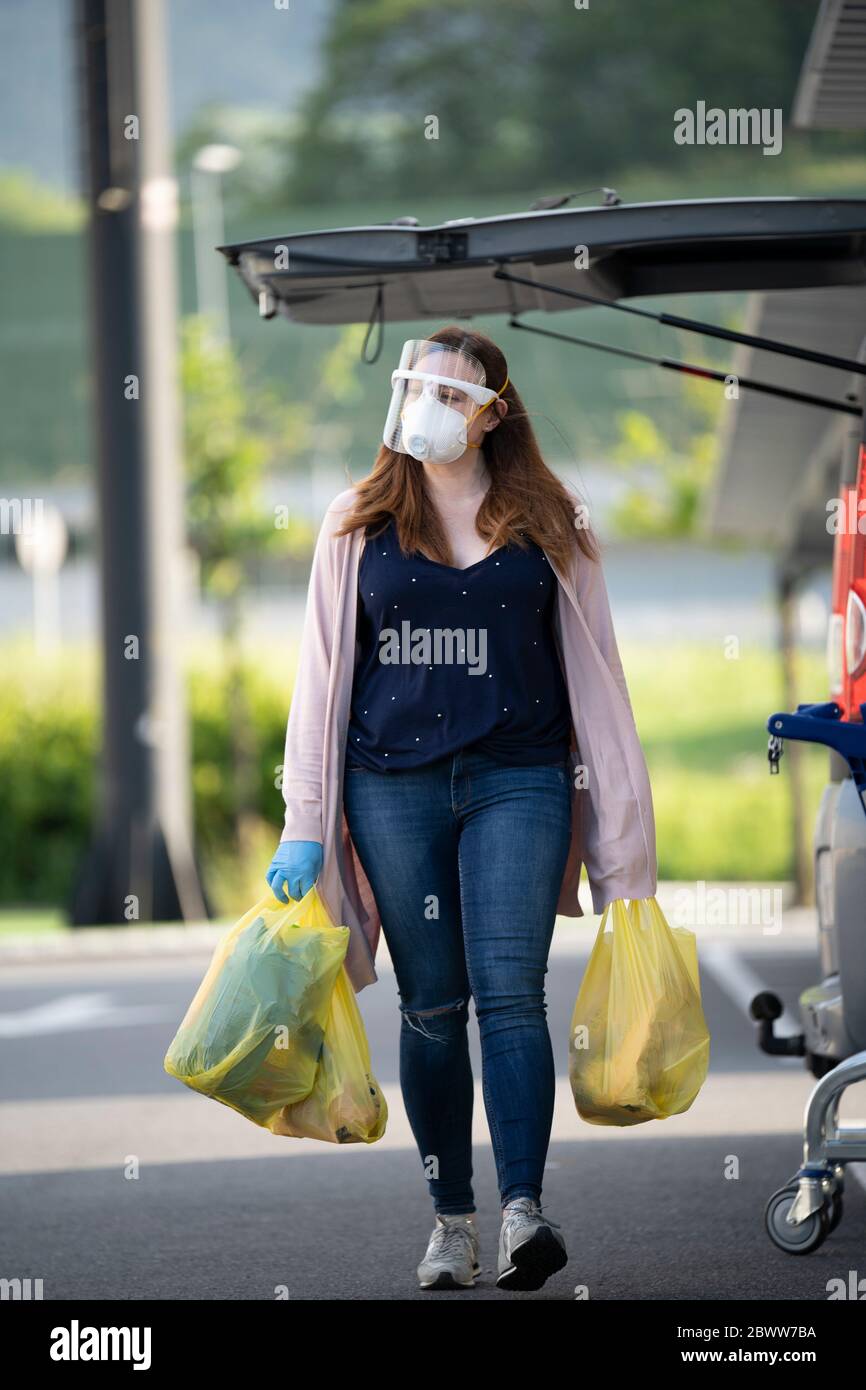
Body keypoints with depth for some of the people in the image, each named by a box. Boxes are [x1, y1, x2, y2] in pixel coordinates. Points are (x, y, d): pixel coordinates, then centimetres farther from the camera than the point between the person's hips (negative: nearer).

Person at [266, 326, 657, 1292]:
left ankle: (522, 1212, -20)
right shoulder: (359, 524, 9)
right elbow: (322, 671, 8)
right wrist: (305, 827, 3)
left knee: (509, 991, -12)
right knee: (431, 1006, 4)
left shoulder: (547, 522, 8)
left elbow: (591, 670, 10)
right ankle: (452, 1220, 11)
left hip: (518, 783, -1)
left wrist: (620, 829, 6)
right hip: (394, 787, 1)